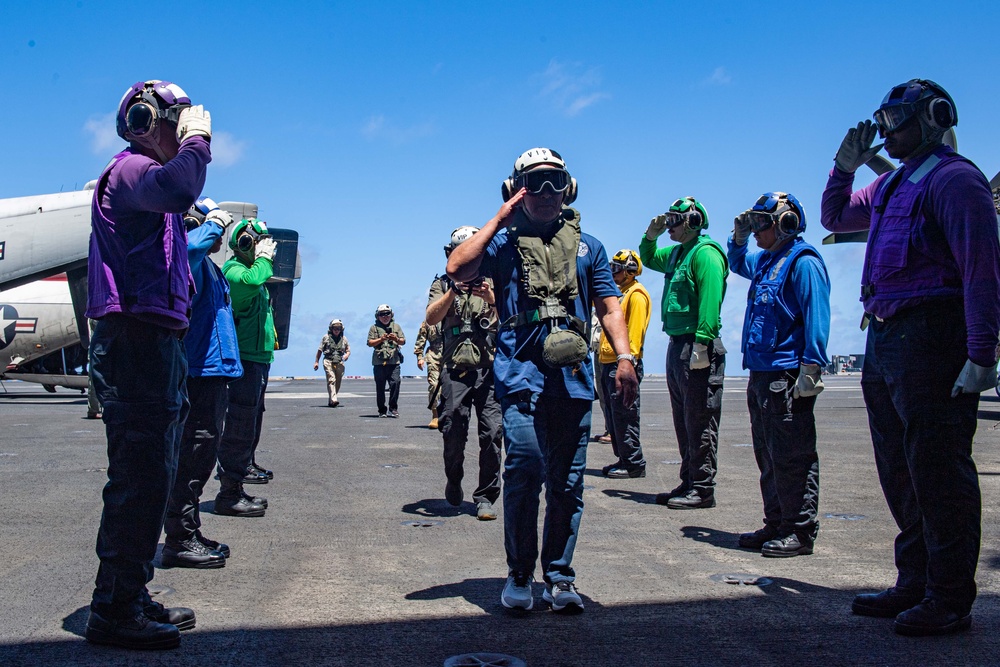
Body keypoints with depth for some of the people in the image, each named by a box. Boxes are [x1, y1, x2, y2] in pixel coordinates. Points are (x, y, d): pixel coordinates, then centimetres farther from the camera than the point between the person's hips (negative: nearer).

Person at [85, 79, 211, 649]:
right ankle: (114, 612, -3)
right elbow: (177, 188, -31)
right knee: (141, 479, -10)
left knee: (151, 478, 14)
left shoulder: (148, 179, 25)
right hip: (136, 341, -11)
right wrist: (197, 140, -17)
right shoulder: (129, 168, -7)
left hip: (156, 345, 11)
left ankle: (132, 598, 24)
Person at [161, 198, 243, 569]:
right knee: (195, 452, -9)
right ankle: (179, 541, -5)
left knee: (200, 455, 15)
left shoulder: (210, 268, 22)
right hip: (201, 370, -11)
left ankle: (189, 536, 25)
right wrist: (215, 223, -21)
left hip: (213, 371, 11)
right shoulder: (192, 260, -10)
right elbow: (190, 247, -34)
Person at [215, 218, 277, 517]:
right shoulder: (233, 269, -9)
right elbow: (252, 280, -32)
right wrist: (264, 258, -17)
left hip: (258, 358, 11)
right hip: (244, 358, -11)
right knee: (240, 423, -12)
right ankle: (229, 492, -12)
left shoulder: (251, 268, 21)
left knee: (251, 419, 23)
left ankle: (244, 467, 38)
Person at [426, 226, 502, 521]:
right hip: (456, 369, 0)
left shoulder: (493, 282, 14)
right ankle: (454, 482, 28)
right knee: (453, 433, 1)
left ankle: (486, 497, 2)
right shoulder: (443, 284, 13)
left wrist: (492, 298, -18)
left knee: (492, 433, -7)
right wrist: (454, 291, -17)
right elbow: (431, 318, -4)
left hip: (490, 368, 0)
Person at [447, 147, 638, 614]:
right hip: (522, 377, -2)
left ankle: (559, 576, 17)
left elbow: (609, 307, 16)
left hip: (574, 379, 3)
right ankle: (519, 576, 5)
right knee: (525, 472, -11)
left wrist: (624, 357, 0)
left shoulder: (587, 246, 20)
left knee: (568, 482, 5)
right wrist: (500, 219, -1)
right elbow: (457, 270, -6)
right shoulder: (503, 243, 12)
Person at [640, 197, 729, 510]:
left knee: (699, 421, -5)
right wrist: (651, 236, 18)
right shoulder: (676, 253, 18)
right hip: (677, 346, 10)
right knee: (684, 421, 14)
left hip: (697, 347, -10)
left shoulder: (705, 253, -11)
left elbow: (710, 301, -21)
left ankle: (703, 489, 0)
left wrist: (701, 345, -27)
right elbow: (648, 259, 38)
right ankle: (689, 483, 22)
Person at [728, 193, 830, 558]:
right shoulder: (765, 261, 18)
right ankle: (776, 524, 22)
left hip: (787, 376, -10)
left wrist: (810, 368, -23)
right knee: (767, 455, 14)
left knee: (792, 457, -5)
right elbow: (737, 263, 42)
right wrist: (739, 237, 22)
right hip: (761, 374, 10)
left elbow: (816, 317, -17)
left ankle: (800, 531, 2)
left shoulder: (803, 262, -10)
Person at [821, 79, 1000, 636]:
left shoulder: (954, 178, -9)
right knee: (902, 473, 14)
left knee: (938, 473, -5)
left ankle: (951, 601, 4)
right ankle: (916, 584, 25)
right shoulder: (891, 184, 20)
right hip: (885, 339, 10)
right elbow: (835, 217, 36)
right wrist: (846, 166, 19)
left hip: (930, 339, -10)